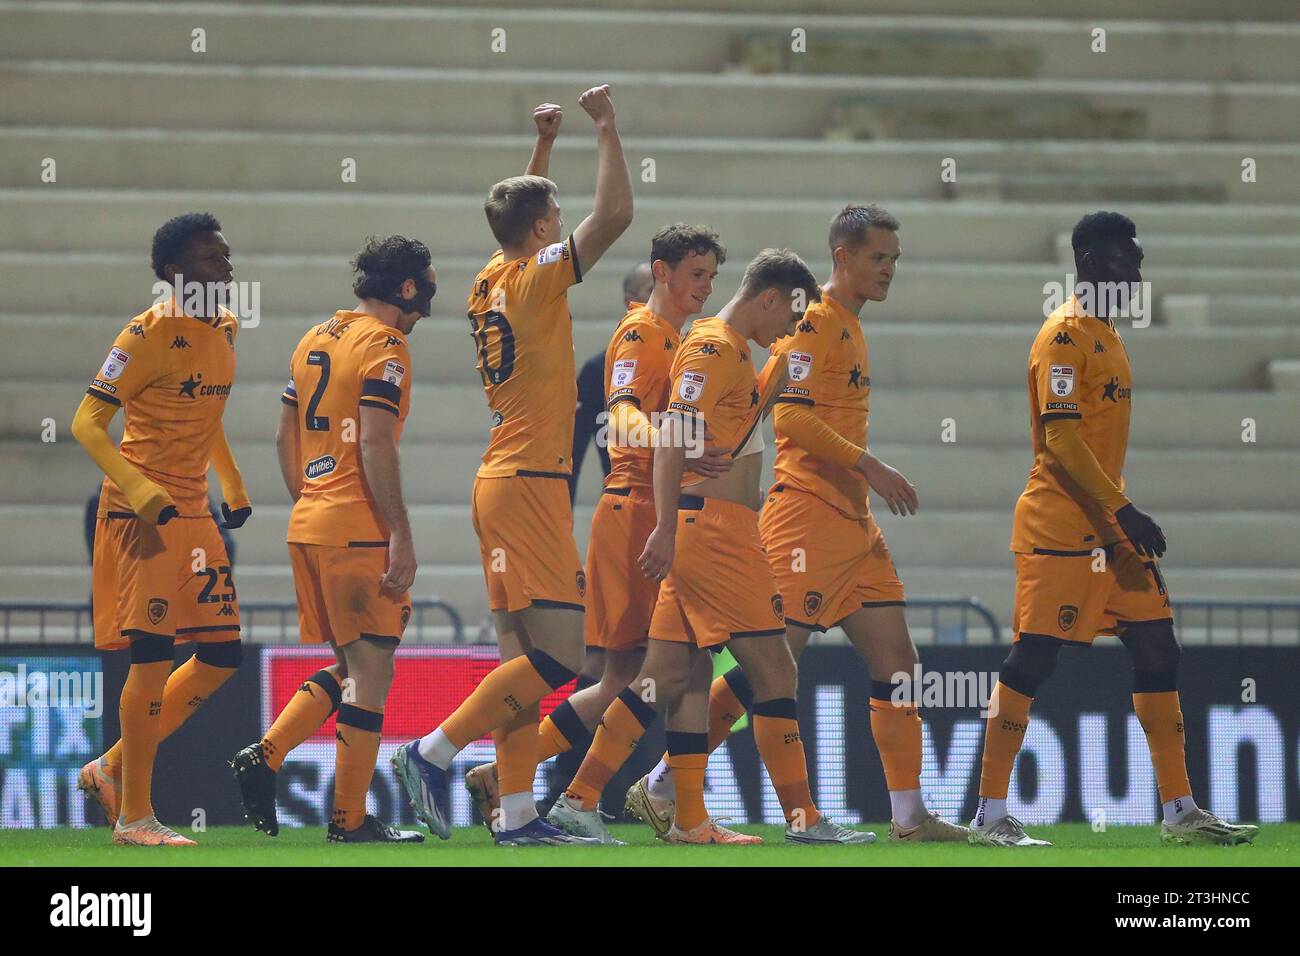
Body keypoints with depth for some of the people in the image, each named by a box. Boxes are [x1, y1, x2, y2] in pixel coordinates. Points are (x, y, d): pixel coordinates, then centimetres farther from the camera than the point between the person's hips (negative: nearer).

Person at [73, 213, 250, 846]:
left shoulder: (224, 328, 11)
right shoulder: (151, 333, -14)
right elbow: (87, 423, -16)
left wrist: (233, 487, 20)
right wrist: (144, 496, -24)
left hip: (194, 514, 8)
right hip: (142, 514, -8)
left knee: (222, 656, 7)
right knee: (153, 655, -8)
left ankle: (113, 770, 18)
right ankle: (133, 816, -1)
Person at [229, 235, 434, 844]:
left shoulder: (315, 340, 16)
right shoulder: (385, 346, -9)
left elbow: (286, 437, 19)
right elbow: (374, 445, -17)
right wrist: (400, 535, -17)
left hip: (308, 524, 9)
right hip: (359, 530, -9)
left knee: (350, 668, 16)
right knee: (371, 673, -3)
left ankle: (263, 757, 3)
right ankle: (350, 819, -3)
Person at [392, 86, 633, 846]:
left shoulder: (495, 280, 13)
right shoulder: (536, 279, -9)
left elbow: (525, 217, 36)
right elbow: (615, 214, -16)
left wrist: (545, 144, 33)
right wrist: (607, 128, -7)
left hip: (503, 484, 9)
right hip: (529, 485, -9)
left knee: (524, 656, 6)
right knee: (559, 654, -11)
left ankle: (516, 812, 2)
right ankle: (434, 753, -12)